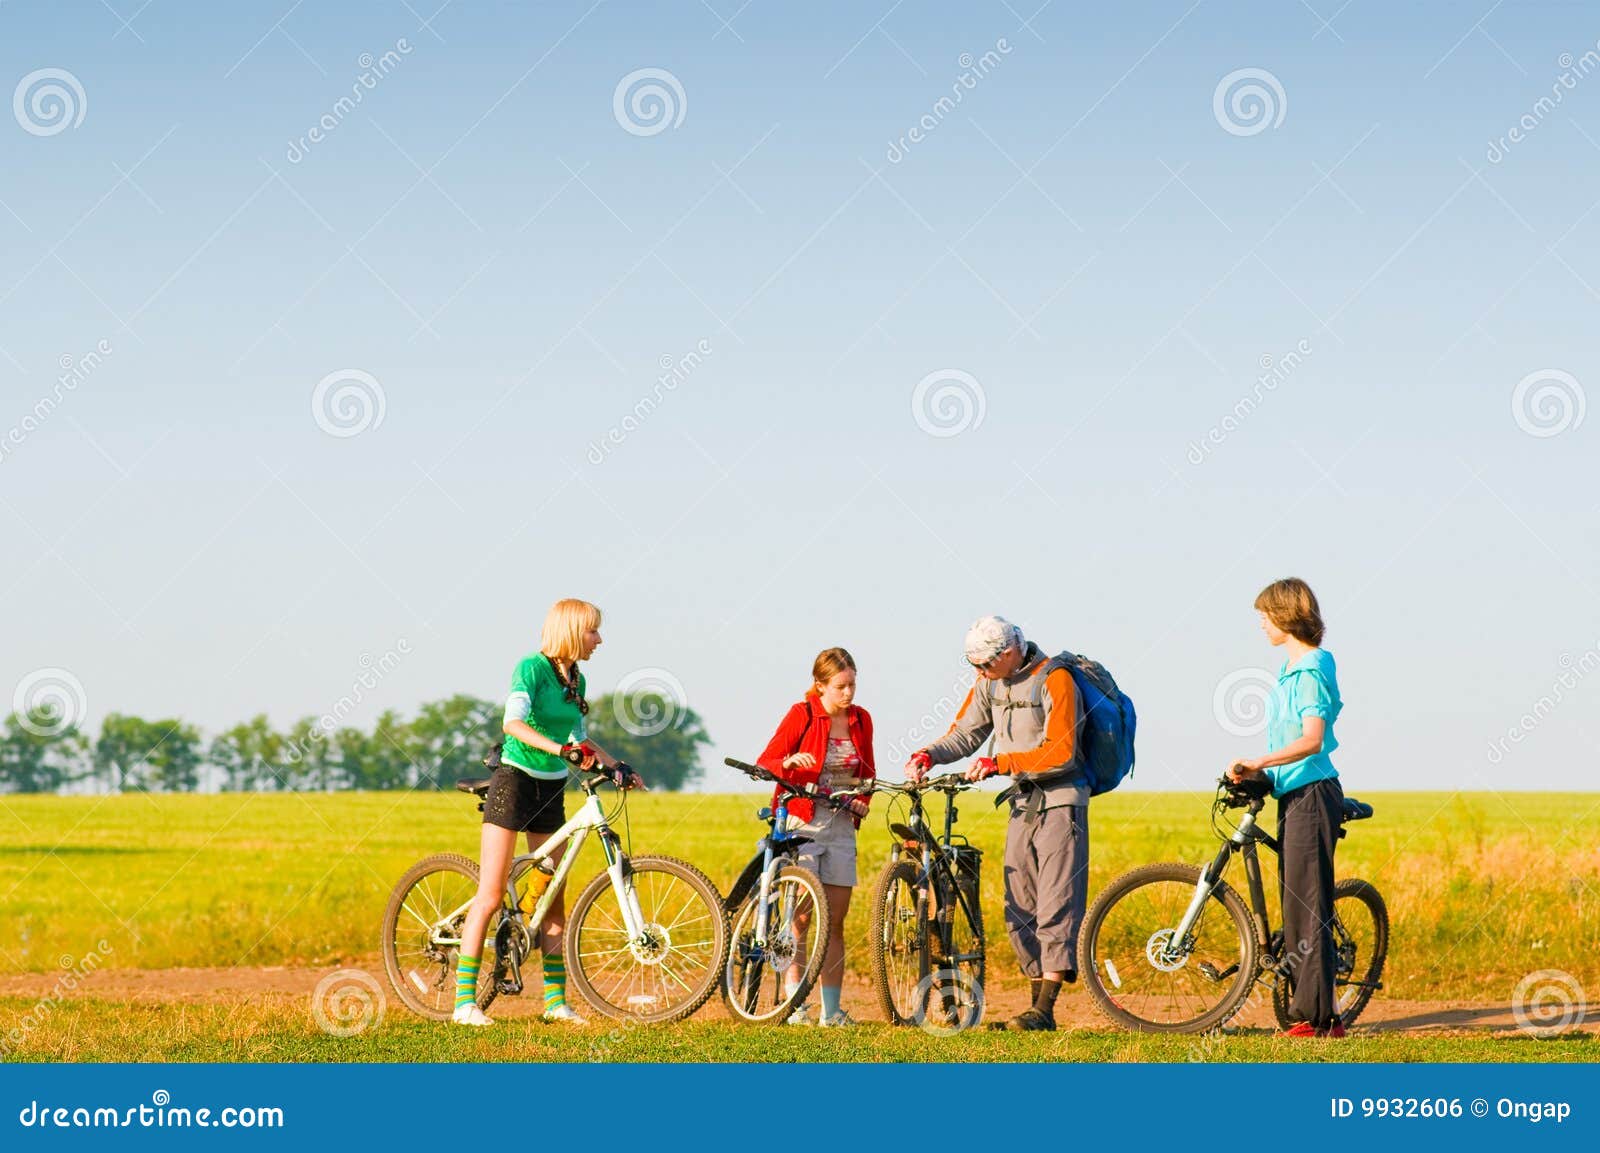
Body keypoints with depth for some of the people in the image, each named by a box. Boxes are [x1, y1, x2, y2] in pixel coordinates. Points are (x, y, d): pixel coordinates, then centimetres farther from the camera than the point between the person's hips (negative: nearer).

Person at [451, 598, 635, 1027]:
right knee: (490, 896, -8)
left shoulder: (576, 680, 10)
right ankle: (464, 1002, -7)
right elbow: (513, 723, -26)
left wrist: (617, 766, 14)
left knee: (553, 900, 8)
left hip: (551, 790, 7)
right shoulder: (531, 668, -12)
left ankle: (556, 1000, 13)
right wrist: (556, 747, -36)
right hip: (514, 780, -7)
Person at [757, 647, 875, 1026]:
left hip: (842, 827, 5)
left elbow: (867, 773, 20)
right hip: (802, 823, -5)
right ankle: (793, 1004, -8)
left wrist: (861, 802, 1)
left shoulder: (860, 720, 7)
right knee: (801, 916, -10)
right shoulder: (801, 715, -7)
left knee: (834, 922, 4)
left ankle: (832, 1010, 7)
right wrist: (790, 762, -30)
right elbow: (764, 765, -10)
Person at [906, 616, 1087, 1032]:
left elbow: (1061, 752, -22)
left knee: (1056, 907, -12)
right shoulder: (990, 682, 6)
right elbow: (965, 733, 8)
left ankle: (1044, 1012, -17)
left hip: (1060, 800, -8)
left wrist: (998, 762, -24)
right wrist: (929, 755, -11)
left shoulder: (1055, 679, -16)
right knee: (1019, 913, 6)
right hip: (1022, 803, 8)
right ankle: (1038, 1006, 11)